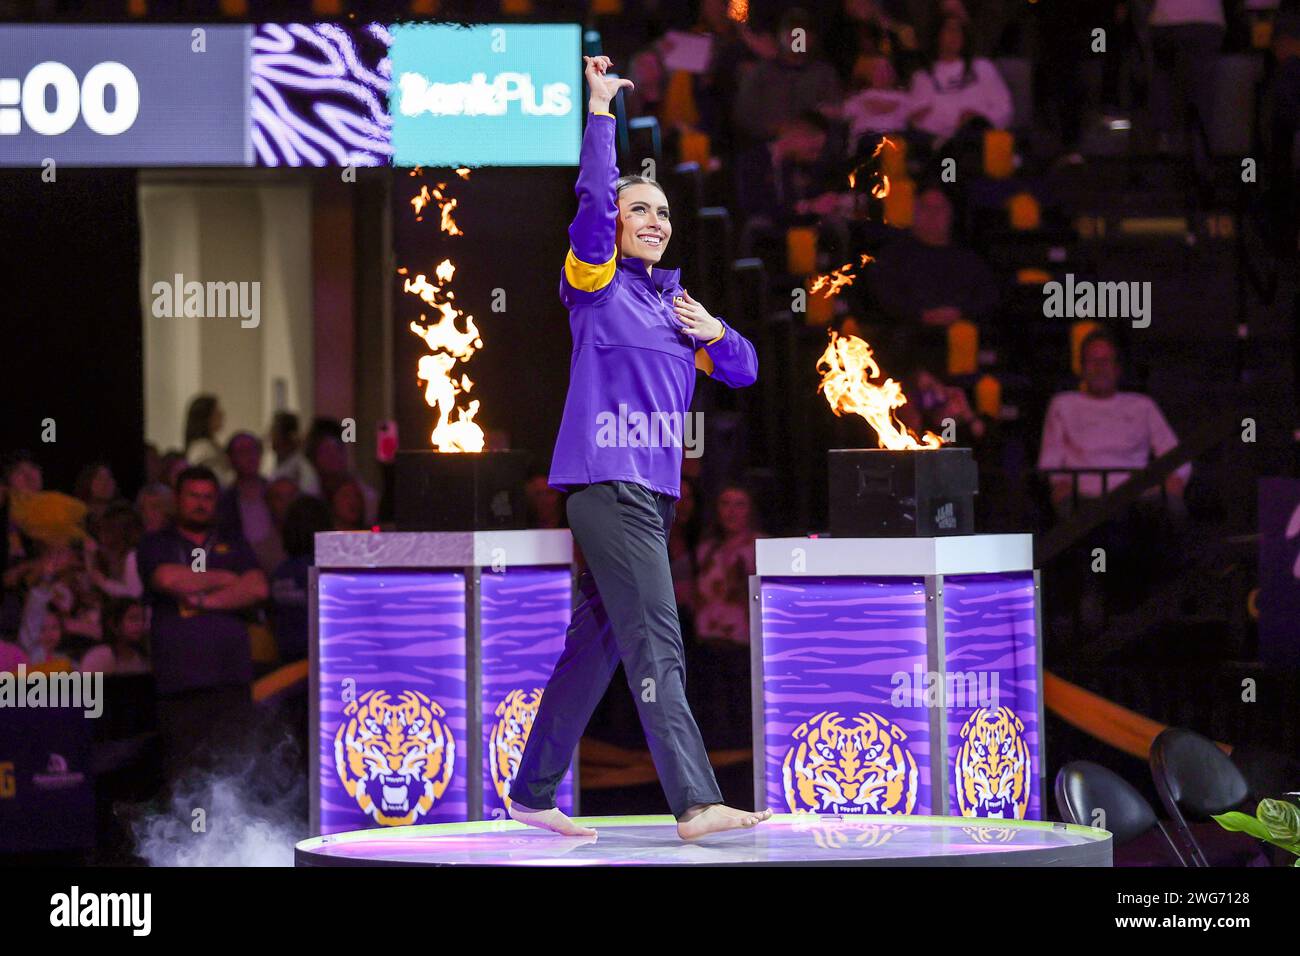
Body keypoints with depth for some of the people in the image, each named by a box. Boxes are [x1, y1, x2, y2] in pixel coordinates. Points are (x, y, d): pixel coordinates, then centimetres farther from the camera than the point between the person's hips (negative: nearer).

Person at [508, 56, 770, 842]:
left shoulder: (676, 302, 21)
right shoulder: (598, 285, 0)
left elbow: (743, 371, 22)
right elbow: (593, 197, -16)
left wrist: (714, 333, 2)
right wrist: (602, 110, -15)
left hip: (655, 488, 8)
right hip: (607, 481, -8)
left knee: (595, 645, 10)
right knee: (655, 645, -15)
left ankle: (534, 794, 17)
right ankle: (695, 802, -22)